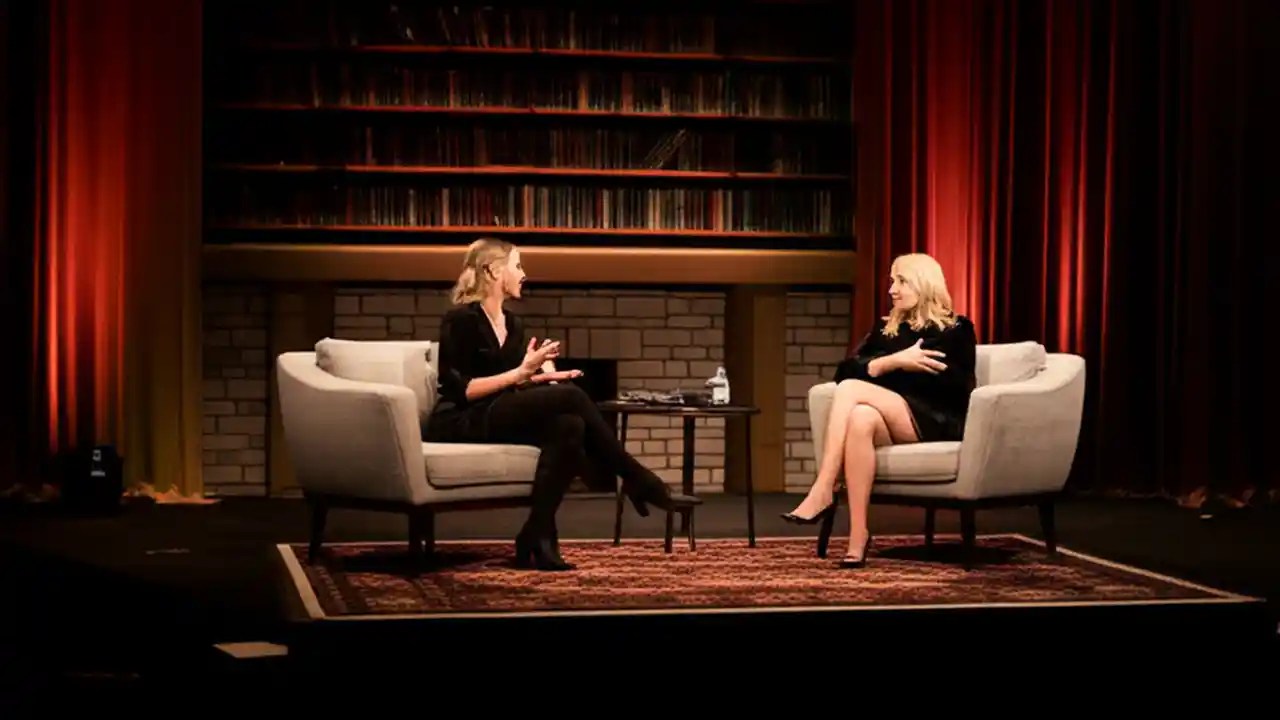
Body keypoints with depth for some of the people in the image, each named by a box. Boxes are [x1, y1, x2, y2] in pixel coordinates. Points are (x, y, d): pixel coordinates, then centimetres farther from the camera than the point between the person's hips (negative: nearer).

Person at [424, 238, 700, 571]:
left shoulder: (513, 324, 16)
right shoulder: (461, 319, -9)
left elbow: (518, 383, 14)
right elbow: (460, 389, -17)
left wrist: (541, 375, -9)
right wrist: (522, 372, -19)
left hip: (503, 417, 8)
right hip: (460, 423, -8)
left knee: (569, 425, -25)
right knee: (570, 396, -25)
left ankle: (538, 536, -26)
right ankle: (642, 484, -17)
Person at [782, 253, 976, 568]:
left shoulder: (956, 330, 12)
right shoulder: (885, 328, 24)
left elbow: (961, 387, -3)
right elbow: (844, 370, 8)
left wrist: (911, 365, -6)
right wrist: (895, 361, -6)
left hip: (937, 424, -4)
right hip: (891, 423, 4)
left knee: (850, 390, -27)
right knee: (861, 418, -35)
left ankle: (822, 493, -33)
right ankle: (857, 538, -43)